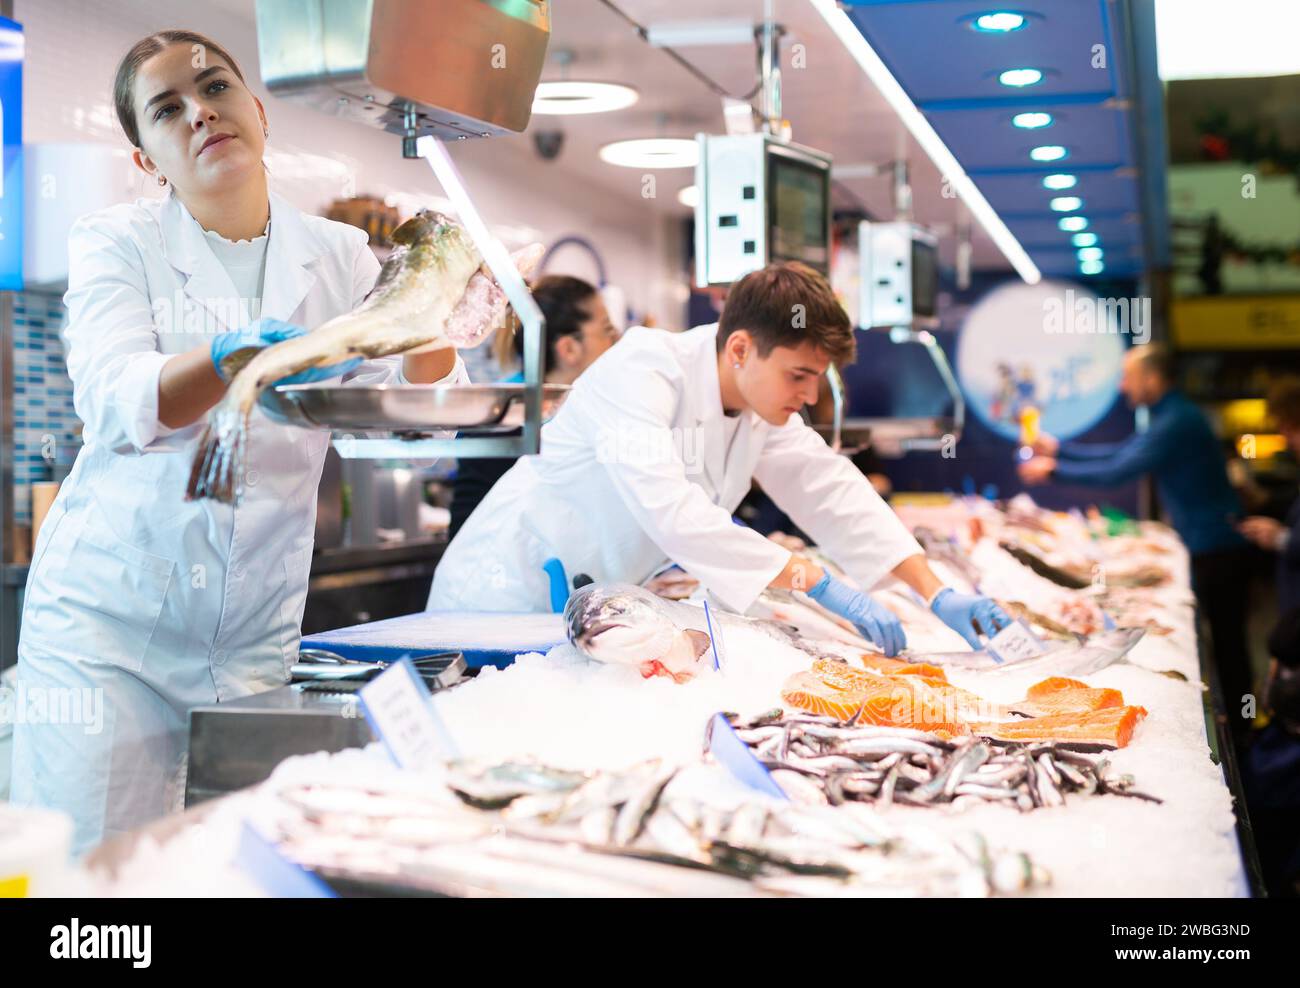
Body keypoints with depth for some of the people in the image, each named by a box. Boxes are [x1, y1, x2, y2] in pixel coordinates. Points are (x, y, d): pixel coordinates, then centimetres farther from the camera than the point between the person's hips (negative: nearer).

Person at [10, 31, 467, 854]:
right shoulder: (117, 243, 0)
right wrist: (242, 359, -37)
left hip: (254, 639, 2)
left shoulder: (337, 255, 6)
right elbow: (117, 404, -18)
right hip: (110, 618, -2)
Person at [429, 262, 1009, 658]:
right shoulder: (642, 369, -25)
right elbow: (671, 509, -38)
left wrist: (936, 594, -8)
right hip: (514, 593, -7)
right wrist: (816, 584, -39)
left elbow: (833, 493, 1)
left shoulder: (764, 402, -1)